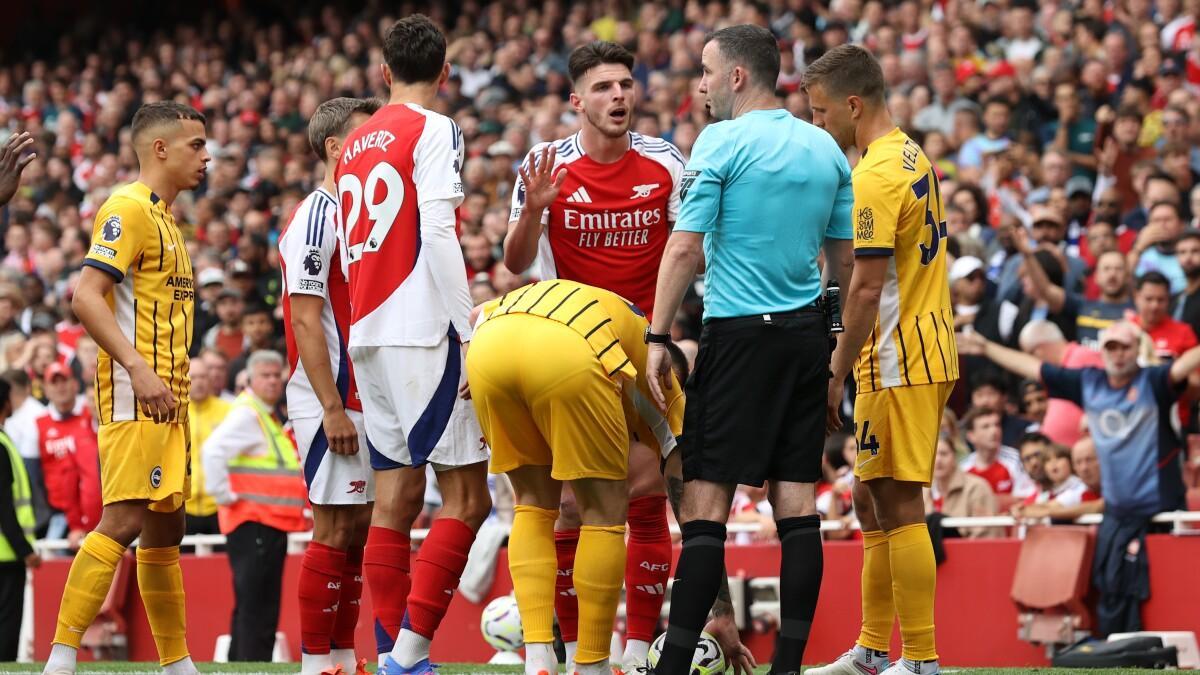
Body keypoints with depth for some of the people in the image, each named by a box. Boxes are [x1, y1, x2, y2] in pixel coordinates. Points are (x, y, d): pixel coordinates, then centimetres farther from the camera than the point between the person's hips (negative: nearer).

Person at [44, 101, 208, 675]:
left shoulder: (162, 218, 21)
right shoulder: (128, 209, -9)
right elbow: (86, 296, -19)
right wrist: (139, 369, -26)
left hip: (164, 398, 10)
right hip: (135, 394, -10)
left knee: (165, 528, 12)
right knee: (124, 520, -17)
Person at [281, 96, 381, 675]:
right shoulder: (317, 217, -12)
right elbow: (305, 320, -17)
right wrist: (332, 408, -21)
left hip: (365, 401, 9)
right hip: (333, 399, -9)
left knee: (357, 525, 10)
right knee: (335, 529, -7)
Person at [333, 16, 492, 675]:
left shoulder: (355, 144, 17)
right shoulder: (433, 131, -5)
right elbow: (437, 234, -14)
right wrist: (468, 333, -14)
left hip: (367, 334, 8)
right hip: (423, 330, -8)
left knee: (396, 497, 7)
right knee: (466, 496, -6)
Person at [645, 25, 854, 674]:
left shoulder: (721, 142, -8)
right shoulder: (825, 148, 10)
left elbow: (684, 249, -12)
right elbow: (846, 259, 15)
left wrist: (657, 339, -9)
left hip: (740, 333, -6)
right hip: (807, 331, 6)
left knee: (704, 503, -6)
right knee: (798, 505, 5)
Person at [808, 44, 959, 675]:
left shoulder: (874, 176, -17)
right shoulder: (914, 159, 14)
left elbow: (867, 288, -20)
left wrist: (834, 377, -16)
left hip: (898, 362, -10)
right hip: (929, 346, 10)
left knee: (898, 506, -6)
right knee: (872, 501, 16)